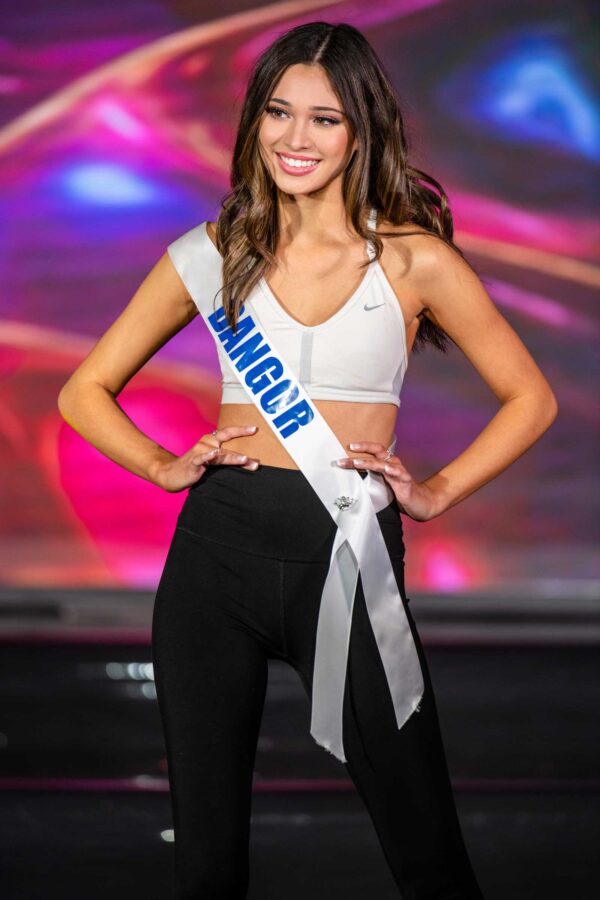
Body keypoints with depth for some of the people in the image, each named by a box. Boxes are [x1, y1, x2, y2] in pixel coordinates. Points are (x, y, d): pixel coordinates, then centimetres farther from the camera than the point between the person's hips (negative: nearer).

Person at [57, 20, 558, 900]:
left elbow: (530, 398, 11)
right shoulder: (214, 254, 8)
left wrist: (436, 491, -1)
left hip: (349, 560, -2)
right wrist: (166, 466, -1)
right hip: (217, 554, 2)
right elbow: (85, 391, 14)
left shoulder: (413, 259, 3)